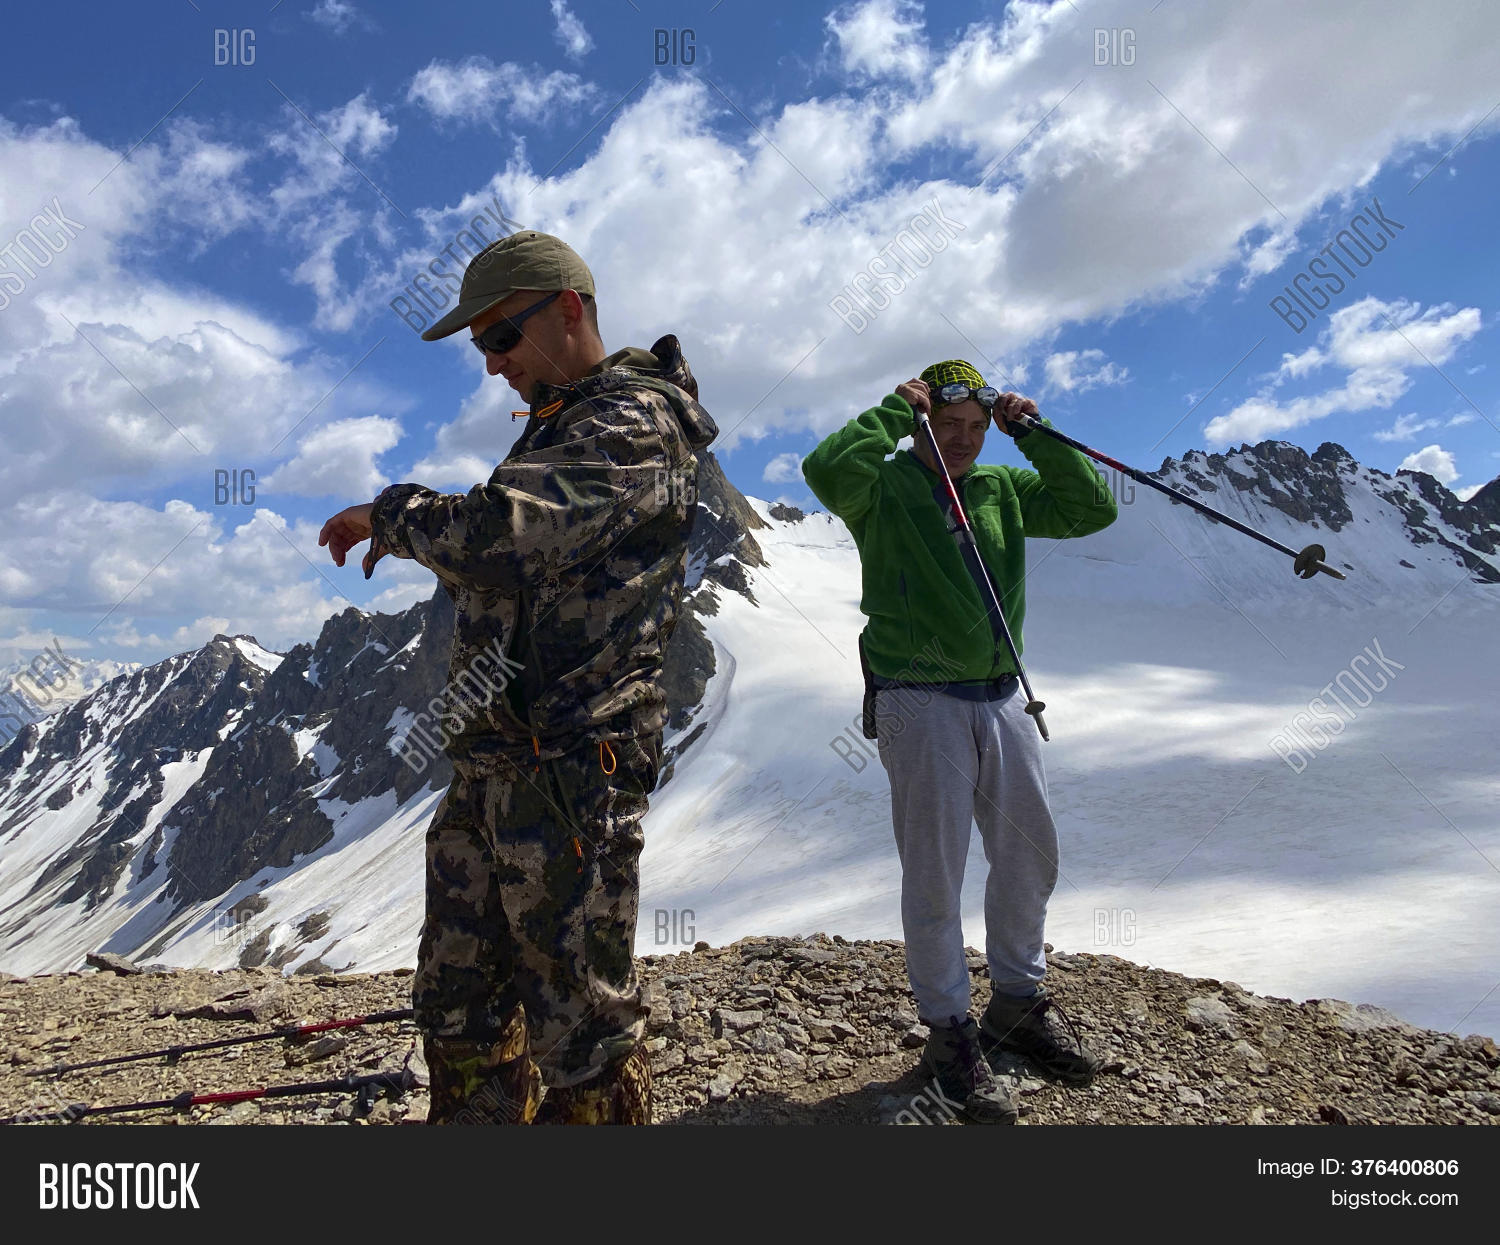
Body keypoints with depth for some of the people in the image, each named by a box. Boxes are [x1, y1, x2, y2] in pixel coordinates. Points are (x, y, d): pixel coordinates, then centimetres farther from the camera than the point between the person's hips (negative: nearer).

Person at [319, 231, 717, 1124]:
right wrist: (412, 534, 8)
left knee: (582, 1025, 1)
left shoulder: (636, 425, -11)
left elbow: (495, 539, -25)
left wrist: (394, 513, -7)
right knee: (459, 1009, 17)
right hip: (492, 764, 10)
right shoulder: (560, 427, 21)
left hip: (569, 770, -10)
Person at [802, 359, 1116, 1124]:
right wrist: (896, 410, -12)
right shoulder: (883, 488, -3)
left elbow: (1092, 508, 4)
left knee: (1030, 855, 14)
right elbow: (827, 470, -24)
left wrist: (1032, 433, -1)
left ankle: (1018, 1001, 35)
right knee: (934, 874, 1)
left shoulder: (1004, 490, 11)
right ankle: (949, 1030, 18)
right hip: (920, 705, -6)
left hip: (1001, 699, 6)